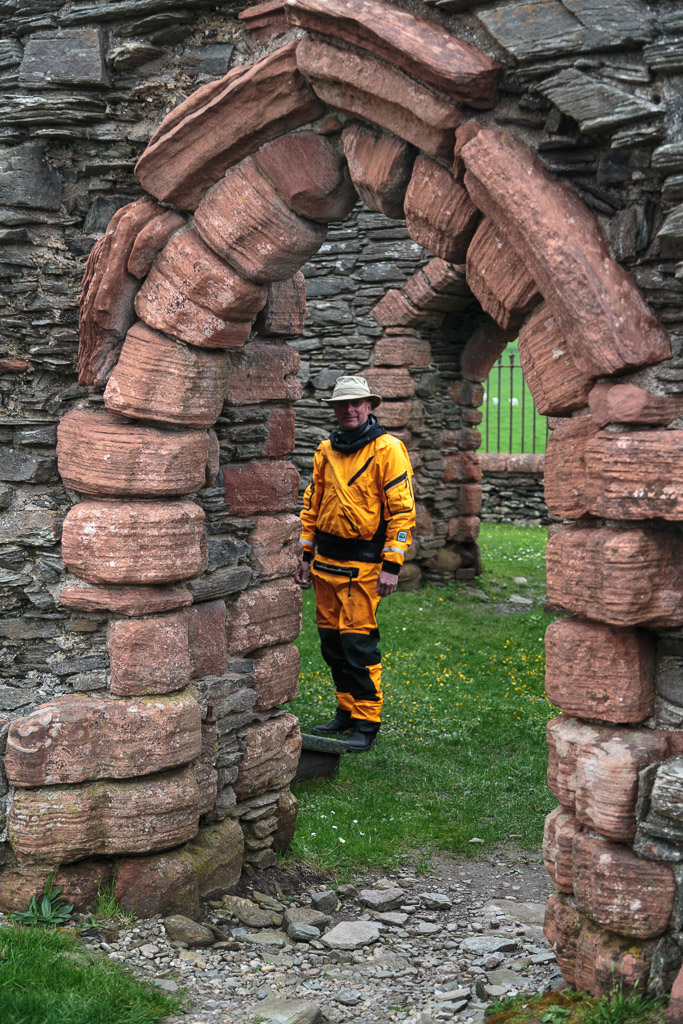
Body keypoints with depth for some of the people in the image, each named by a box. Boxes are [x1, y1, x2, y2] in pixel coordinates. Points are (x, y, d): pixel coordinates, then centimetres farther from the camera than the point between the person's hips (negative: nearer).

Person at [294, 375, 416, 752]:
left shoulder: (388, 449, -7)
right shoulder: (326, 450, 11)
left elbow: (402, 509, -10)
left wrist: (392, 566, -14)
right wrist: (307, 555, 15)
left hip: (364, 562, -6)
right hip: (326, 561, 6)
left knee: (359, 642, -8)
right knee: (332, 640, 10)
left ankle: (367, 722, 2)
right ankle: (347, 710, 23)